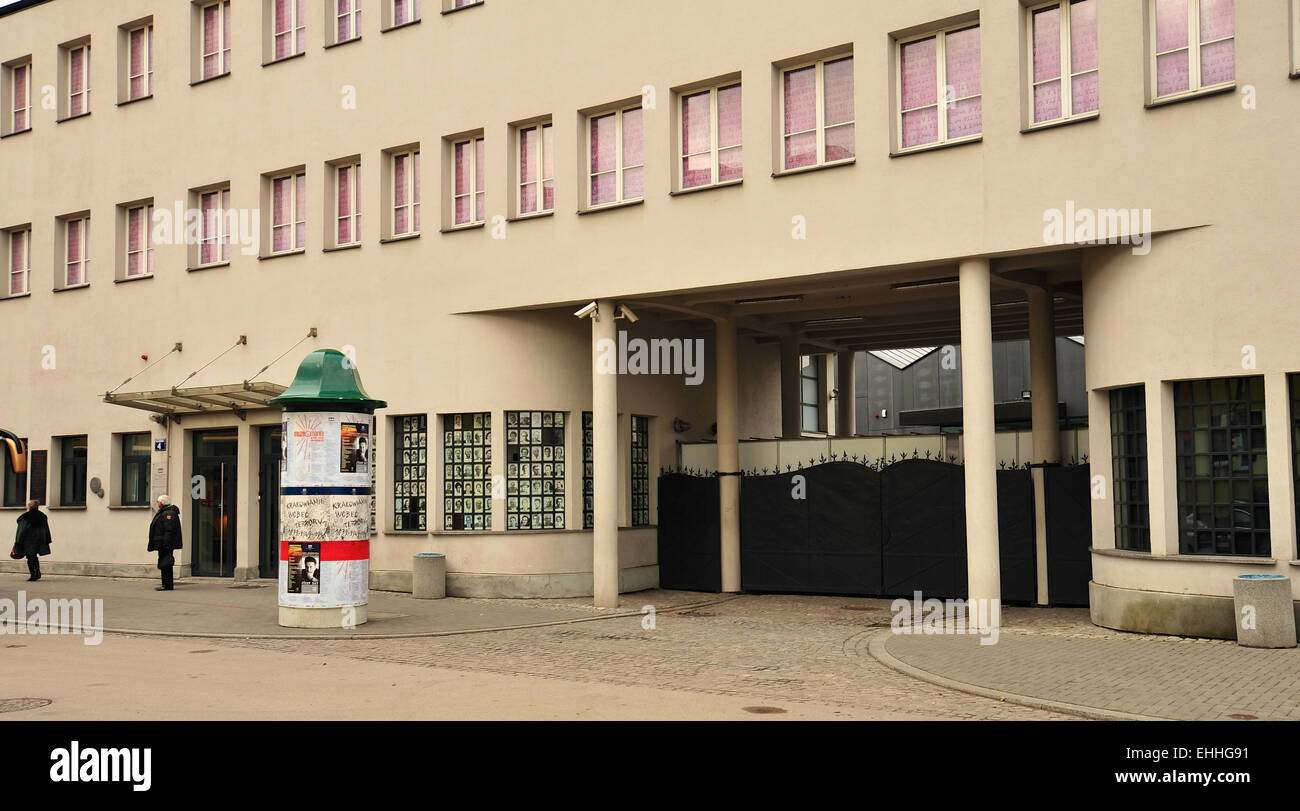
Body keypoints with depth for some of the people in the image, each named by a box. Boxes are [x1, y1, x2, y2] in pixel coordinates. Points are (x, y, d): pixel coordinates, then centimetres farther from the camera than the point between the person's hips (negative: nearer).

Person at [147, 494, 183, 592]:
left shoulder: (169, 513, -14)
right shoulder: (163, 512, 20)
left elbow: (169, 530, -21)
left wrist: (166, 544, -25)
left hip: (165, 544, -11)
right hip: (162, 544, 11)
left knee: (165, 564, -10)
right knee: (164, 564, 12)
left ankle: (167, 585, -11)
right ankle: (166, 585, 16)